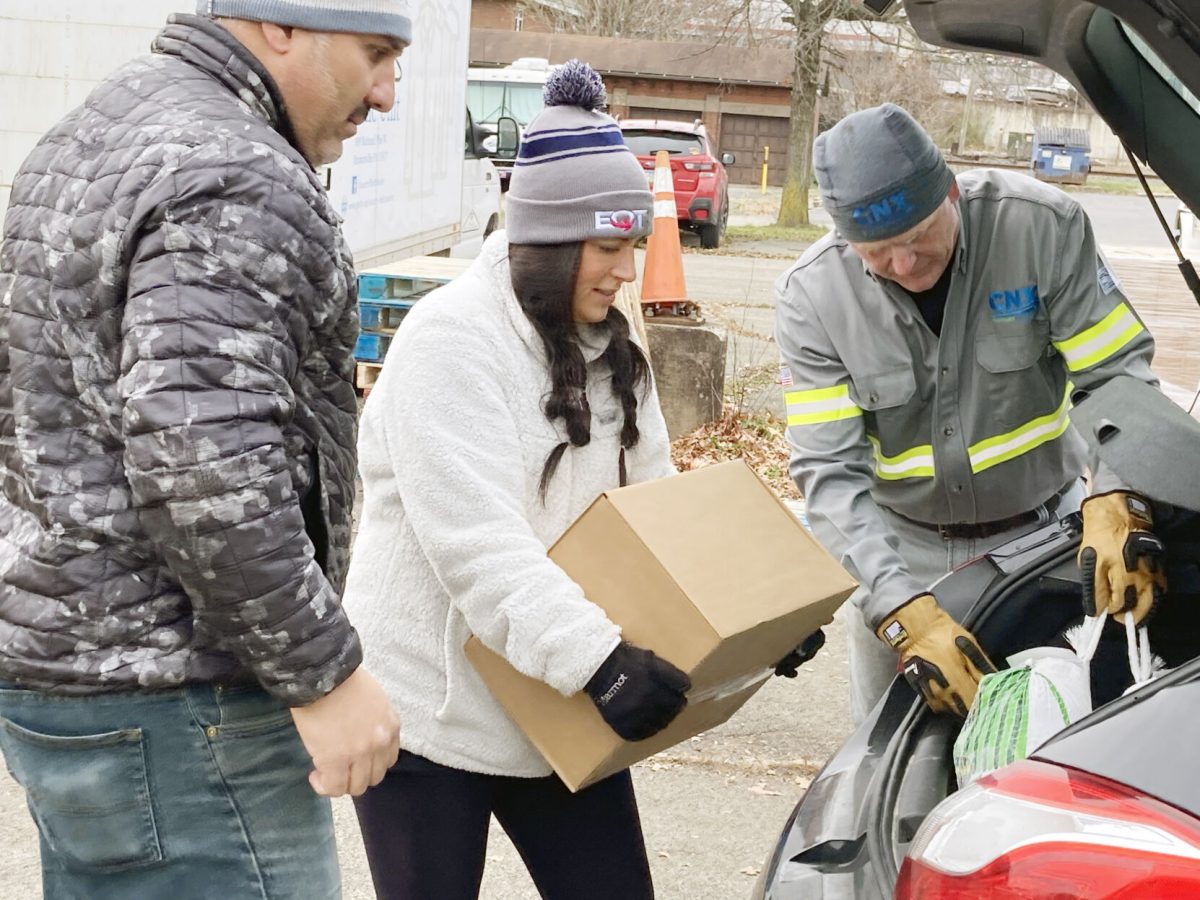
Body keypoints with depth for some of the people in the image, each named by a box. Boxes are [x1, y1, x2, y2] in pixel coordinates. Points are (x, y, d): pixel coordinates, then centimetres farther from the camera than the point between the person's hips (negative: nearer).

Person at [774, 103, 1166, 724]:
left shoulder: (1042, 225, -18)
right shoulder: (811, 295, -17)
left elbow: (1117, 375, -14)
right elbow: (829, 474, -20)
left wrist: (1115, 503, -34)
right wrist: (903, 613, -32)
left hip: (1046, 529, 0)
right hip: (899, 547, 1)